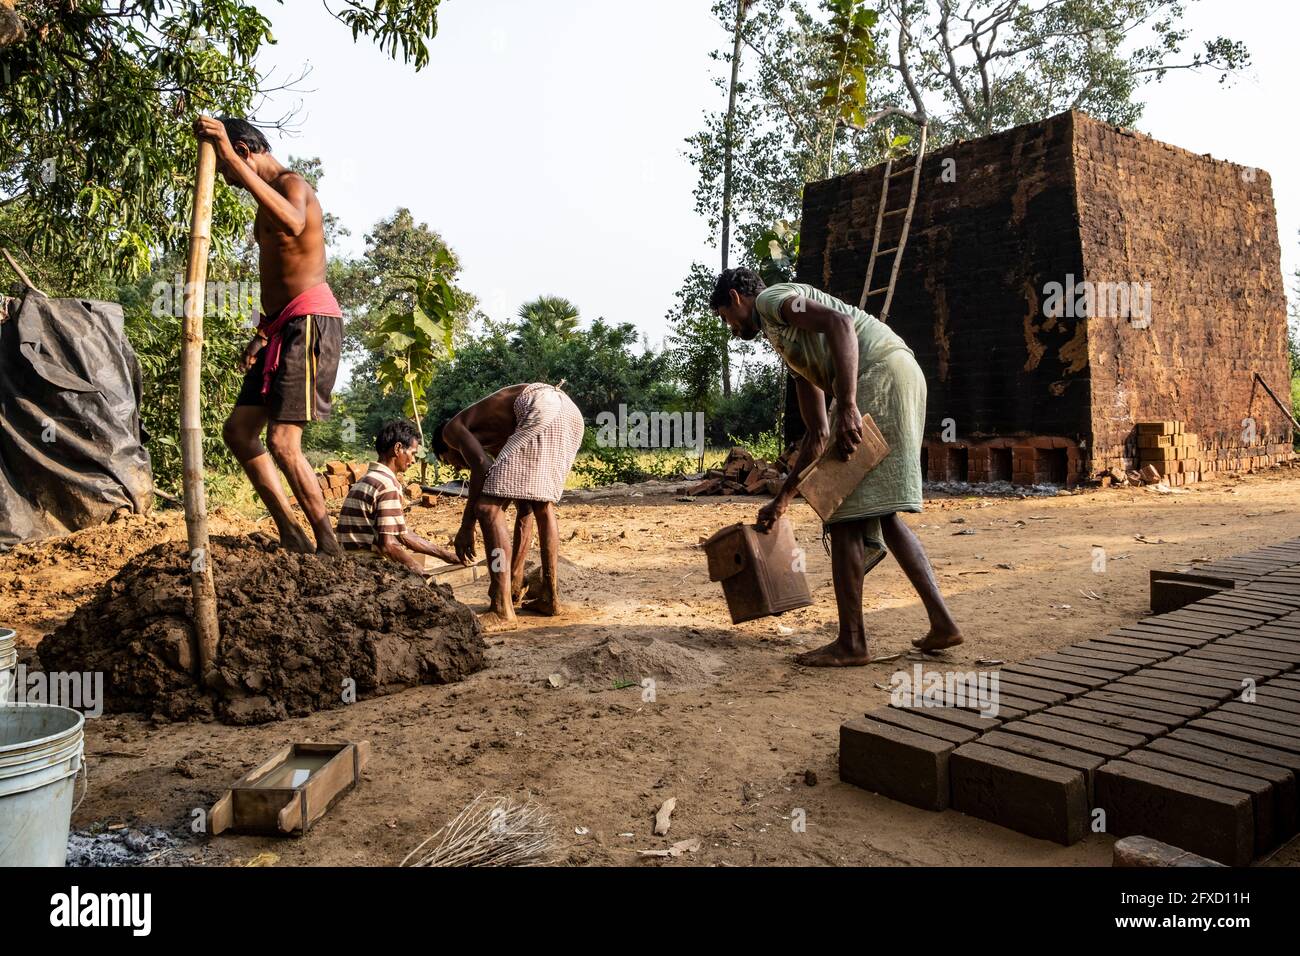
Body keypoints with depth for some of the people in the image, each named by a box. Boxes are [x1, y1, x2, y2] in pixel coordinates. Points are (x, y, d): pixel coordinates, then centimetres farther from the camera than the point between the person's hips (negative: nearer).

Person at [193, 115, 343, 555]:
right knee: (238, 429, 8)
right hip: (283, 328, 10)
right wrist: (262, 333, 20)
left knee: (282, 441, -16)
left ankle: (328, 546, -7)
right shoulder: (267, 202, 24)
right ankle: (291, 535, 11)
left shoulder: (290, 183, -6)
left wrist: (230, 157, -33)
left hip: (310, 321, -10)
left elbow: (294, 223, -32)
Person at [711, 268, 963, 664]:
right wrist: (781, 499, 33)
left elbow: (840, 323, -16)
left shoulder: (771, 299, 6)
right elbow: (817, 434, 30)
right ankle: (942, 623, 15)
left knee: (845, 512, -6)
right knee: (880, 515, 15)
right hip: (904, 378, 10)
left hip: (881, 373, -10)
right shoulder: (787, 339, 32)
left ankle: (852, 642, -1)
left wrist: (846, 406, -26)